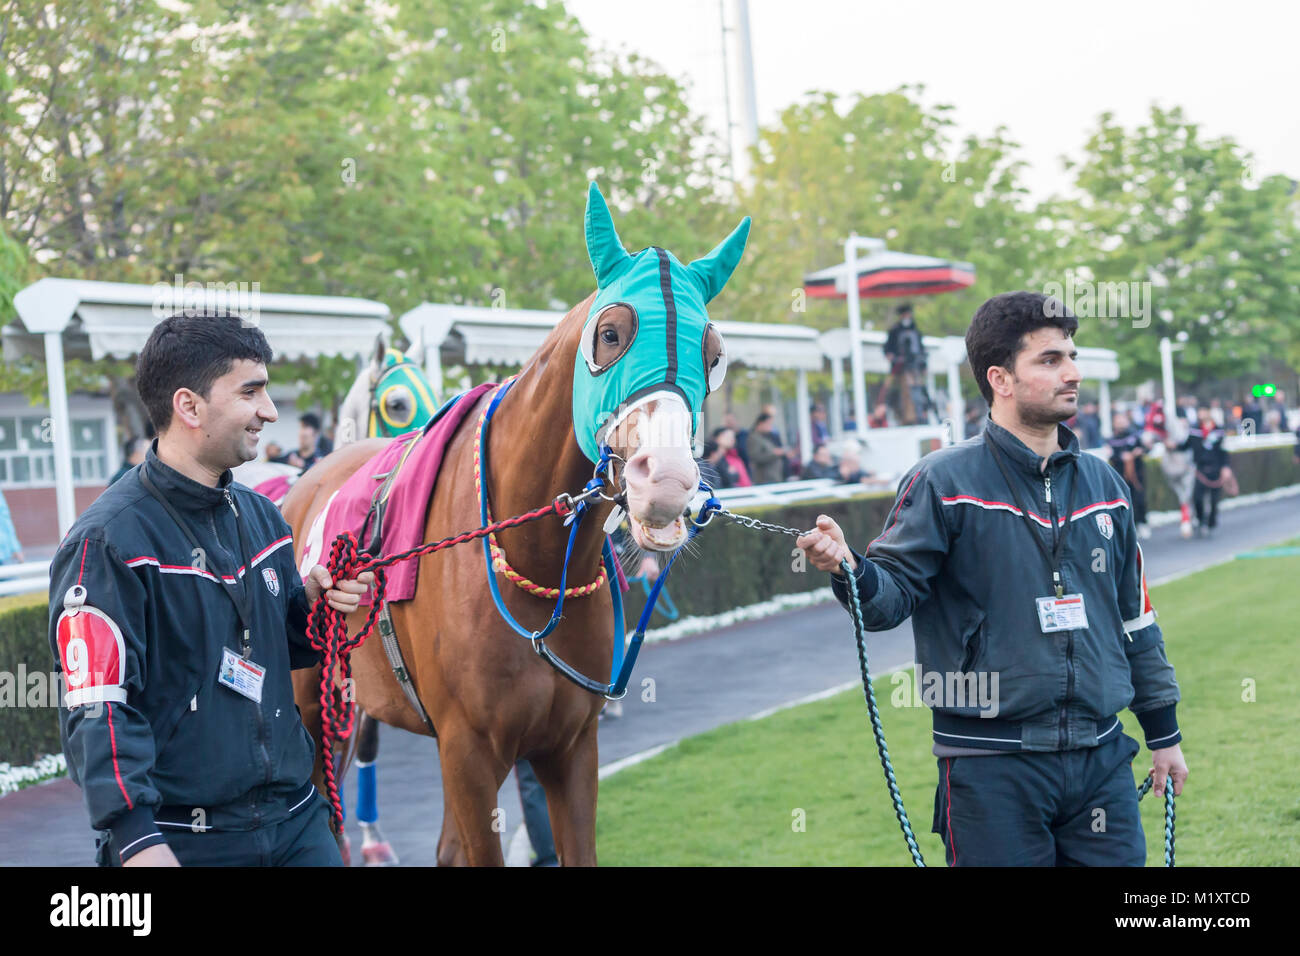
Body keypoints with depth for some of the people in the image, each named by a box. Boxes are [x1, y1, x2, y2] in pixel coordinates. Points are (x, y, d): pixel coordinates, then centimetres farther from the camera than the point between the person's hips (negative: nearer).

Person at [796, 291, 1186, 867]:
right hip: (993, 768, -5)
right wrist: (850, 571, -31)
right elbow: (894, 593, -8)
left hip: (1102, 760, 5)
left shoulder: (1103, 484, 12)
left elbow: (1135, 619, 18)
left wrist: (1163, 733, 21)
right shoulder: (943, 482, -5)